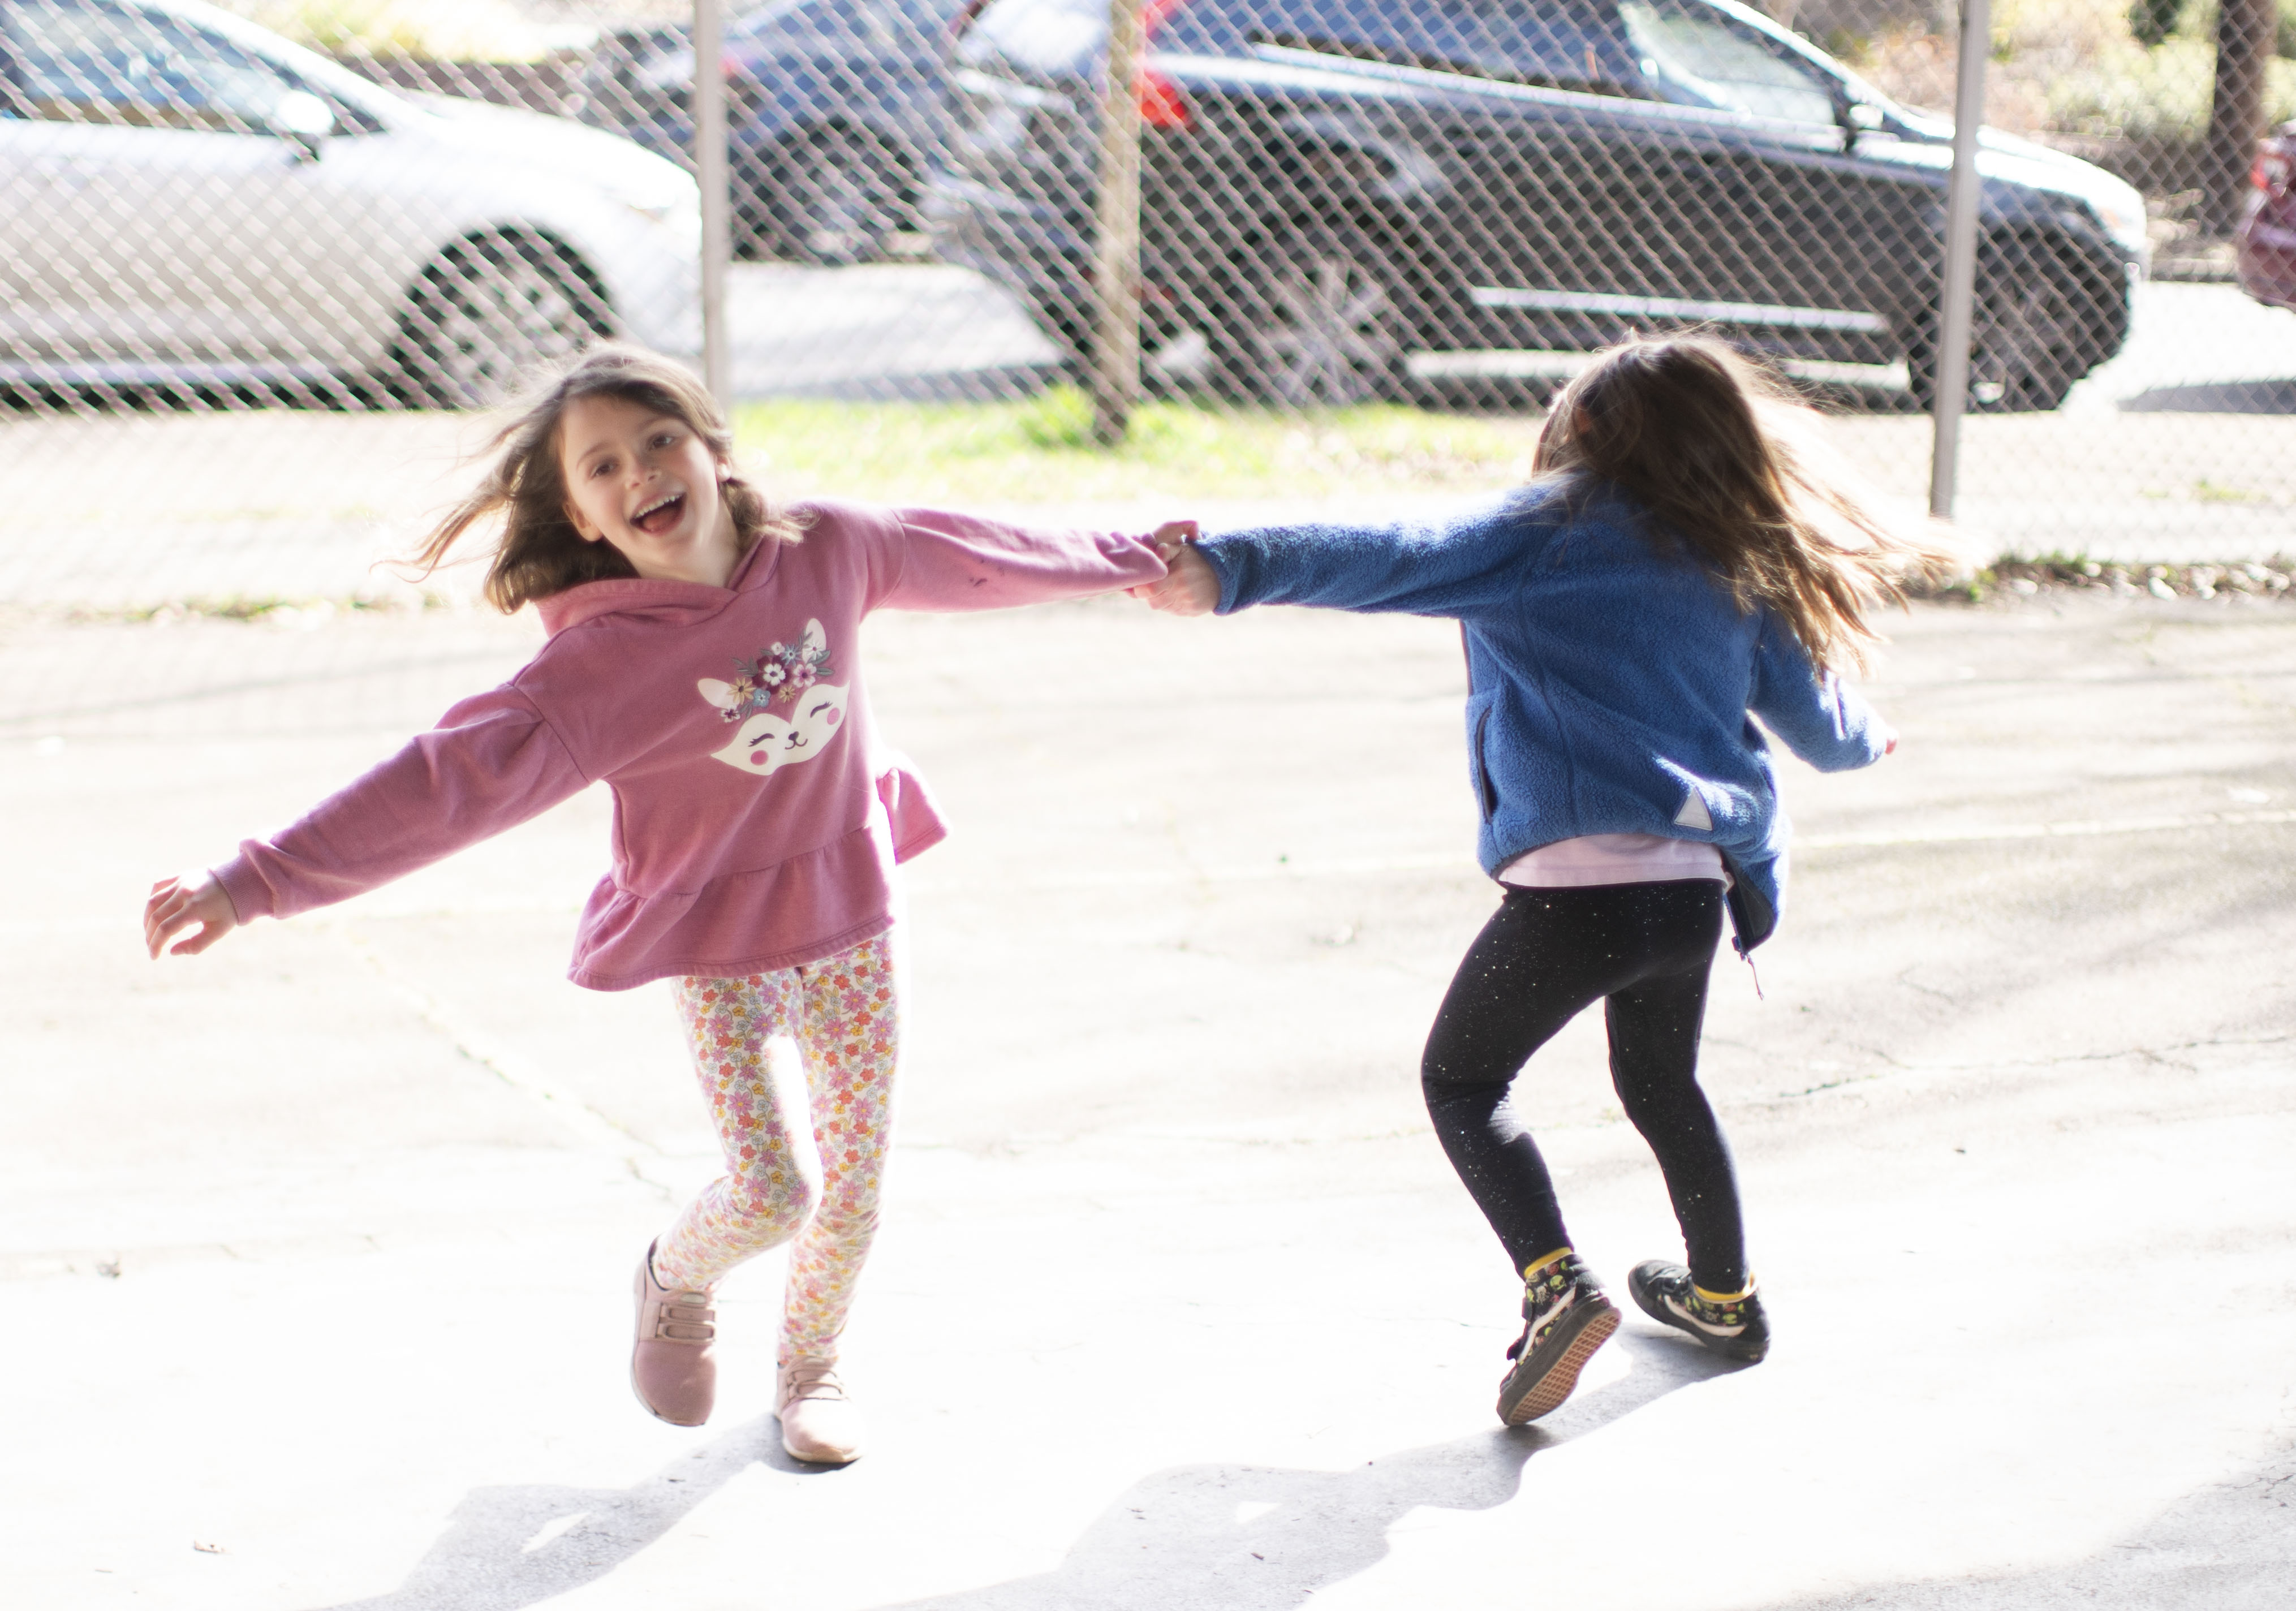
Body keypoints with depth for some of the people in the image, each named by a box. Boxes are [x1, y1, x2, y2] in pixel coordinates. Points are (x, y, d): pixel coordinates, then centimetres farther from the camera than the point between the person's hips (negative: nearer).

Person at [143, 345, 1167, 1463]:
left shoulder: (828, 551, -11)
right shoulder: (605, 660, -25)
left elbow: (965, 557, 7)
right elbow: (453, 776, -33)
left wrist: (1123, 562, 23)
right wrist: (255, 883, -42)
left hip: (853, 914, 4)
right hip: (716, 941, -4)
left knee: (854, 1179, 8)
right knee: (772, 1187, -13)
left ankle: (810, 1364, 37)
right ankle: (677, 1282, 23)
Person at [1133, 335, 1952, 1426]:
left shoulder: (1543, 535, -3)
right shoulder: (1734, 570, 14)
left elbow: (1390, 562, -18)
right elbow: (1820, 722, 24)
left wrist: (1228, 571, -29)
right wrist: (1868, 740, 48)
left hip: (1577, 879, -6)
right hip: (1698, 882, 6)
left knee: (1462, 1079, 11)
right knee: (1661, 1082, 30)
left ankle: (1555, 1283, -9)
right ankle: (1724, 1295, 43)